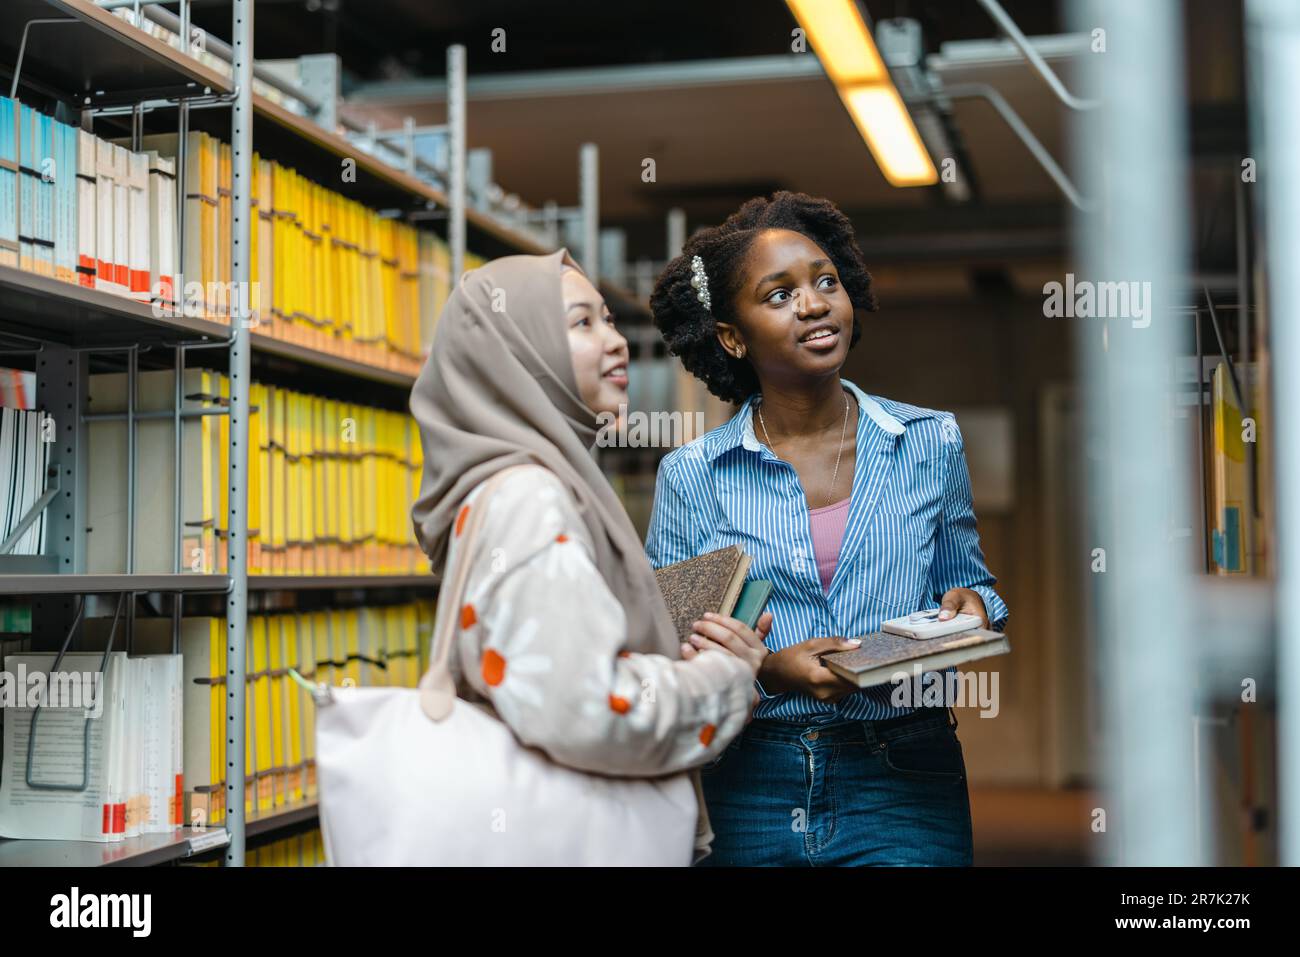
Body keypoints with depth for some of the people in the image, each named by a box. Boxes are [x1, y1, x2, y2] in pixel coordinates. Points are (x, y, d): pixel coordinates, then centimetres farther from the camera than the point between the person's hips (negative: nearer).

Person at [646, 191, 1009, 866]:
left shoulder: (930, 443, 4)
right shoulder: (690, 477, -1)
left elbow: (966, 580, 17)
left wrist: (970, 607, -7)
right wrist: (770, 671, -18)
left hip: (903, 788, 1)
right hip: (750, 793, 0)